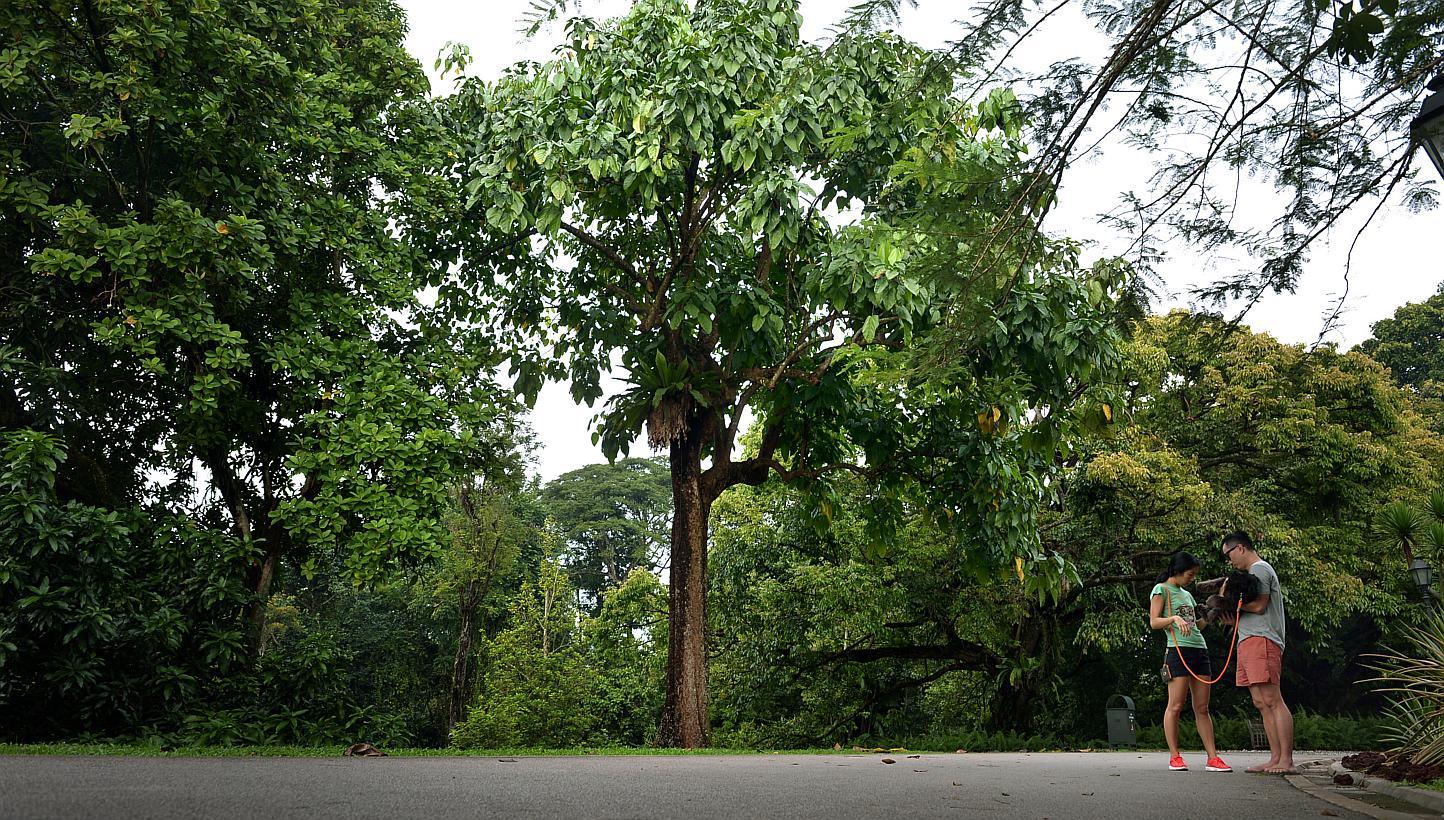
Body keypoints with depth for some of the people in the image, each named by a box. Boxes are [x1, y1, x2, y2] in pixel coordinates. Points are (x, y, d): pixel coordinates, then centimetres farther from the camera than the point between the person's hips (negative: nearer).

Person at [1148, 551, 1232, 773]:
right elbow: (1154, 622, -7)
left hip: (1200, 649, 7)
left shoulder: (1187, 594, 24)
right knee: (1175, 706, -6)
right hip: (1178, 650, -7)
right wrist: (1174, 618, -23)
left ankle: (1212, 757, 4)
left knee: (1202, 708, 5)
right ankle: (1175, 757, -1)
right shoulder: (1161, 590, 2)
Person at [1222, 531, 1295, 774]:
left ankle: (1286, 761, -15)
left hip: (1260, 640, -10)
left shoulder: (1259, 568, -2)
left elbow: (1258, 606, -14)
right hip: (1249, 643, 10)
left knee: (1272, 700, -13)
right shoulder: (1255, 572, 28)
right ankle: (1276, 758, 5)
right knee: (1261, 703, 5)